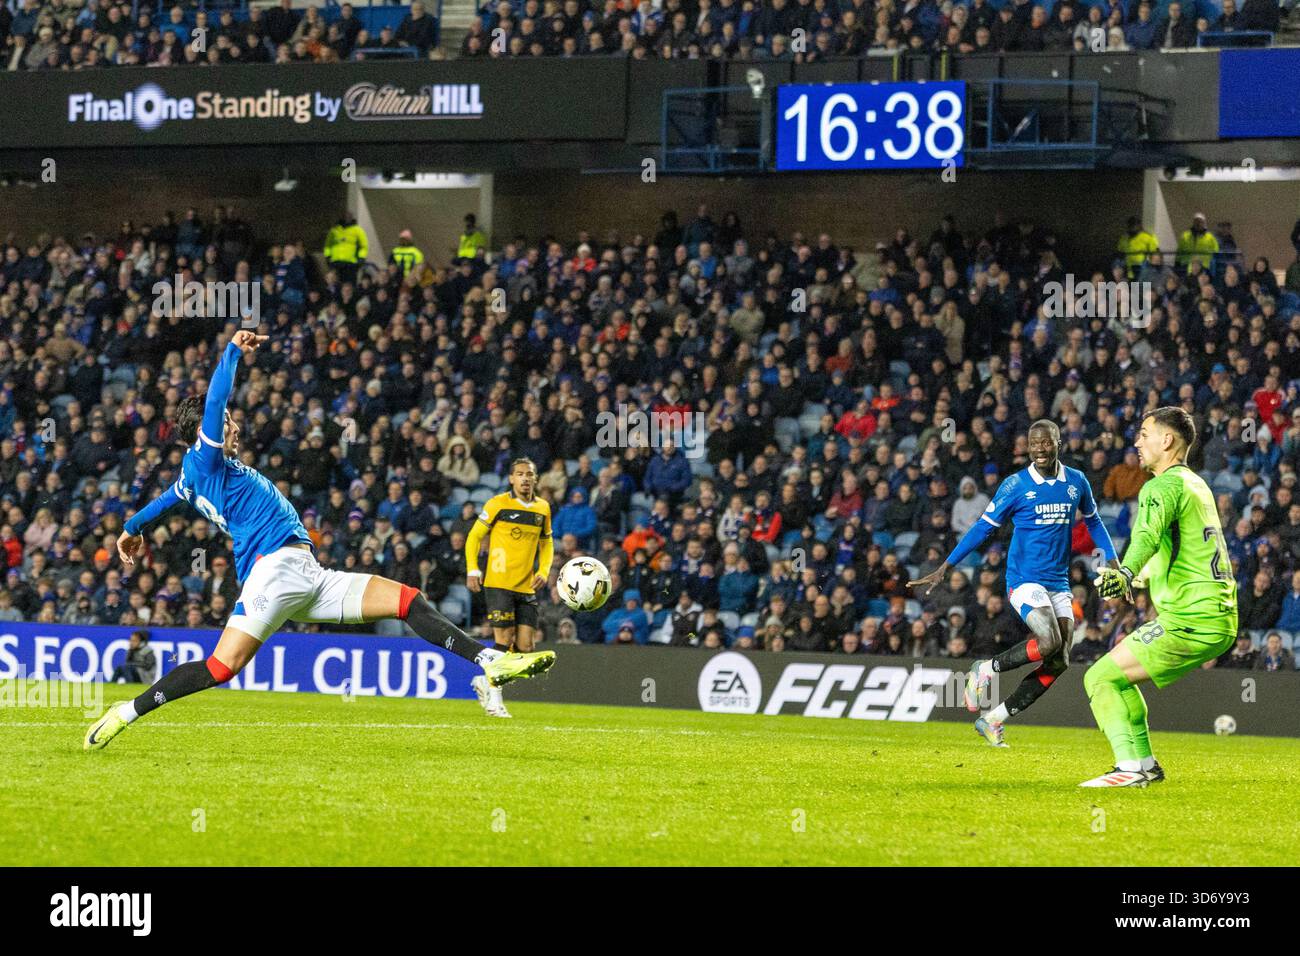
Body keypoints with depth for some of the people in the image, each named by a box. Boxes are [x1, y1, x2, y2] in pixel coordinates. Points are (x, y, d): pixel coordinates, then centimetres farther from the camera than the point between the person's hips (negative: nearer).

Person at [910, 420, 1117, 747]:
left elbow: (1093, 522, 22)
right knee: (1049, 642, -27)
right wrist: (944, 568, -4)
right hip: (1024, 581, -5)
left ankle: (994, 719, 7)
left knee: (1059, 662, -3)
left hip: (1059, 584, 5)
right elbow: (983, 527, -1)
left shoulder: (1076, 482, 6)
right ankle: (985, 670, -3)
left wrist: (1112, 561, 11)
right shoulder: (1016, 485, -6)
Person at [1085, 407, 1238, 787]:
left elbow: (1148, 534, -33)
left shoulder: (1164, 486, -10)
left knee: (1101, 678, -8)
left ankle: (1130, 767, -16)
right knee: (1119, 674, 22)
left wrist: (1126, 572, -50)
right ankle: (1145, 763, 21)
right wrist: (1141, 577, 54)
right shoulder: (1197, 485, 21)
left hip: (1190, 620, -10)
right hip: (1220, 622, 10)